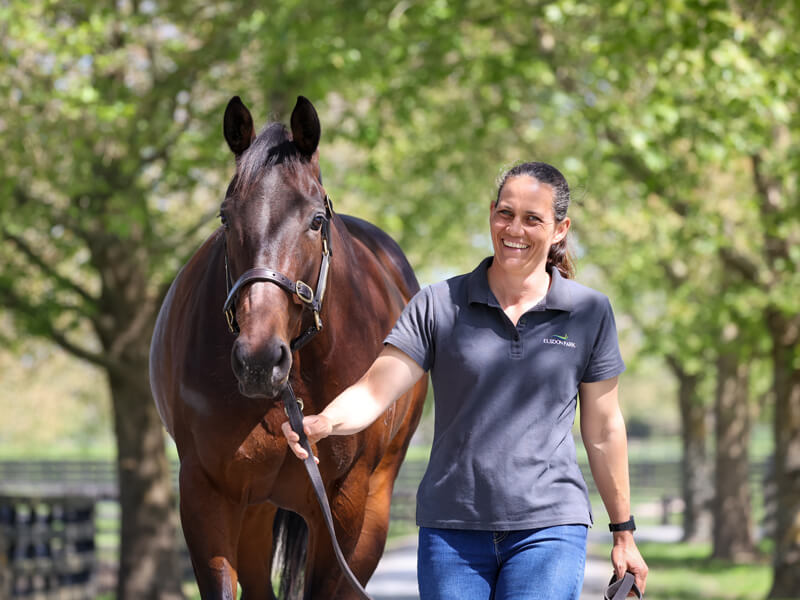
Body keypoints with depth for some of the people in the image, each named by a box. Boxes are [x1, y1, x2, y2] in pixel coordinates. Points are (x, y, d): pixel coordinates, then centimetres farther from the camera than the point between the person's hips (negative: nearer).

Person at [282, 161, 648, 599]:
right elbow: (375, 391, -9)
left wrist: (624, 532, 13)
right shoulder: (438, 306, 2)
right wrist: (324, 422, -30)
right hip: (451, 529, 1)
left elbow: (603, 430, 10)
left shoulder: (590, 313, 4)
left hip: (548, 529, -1)